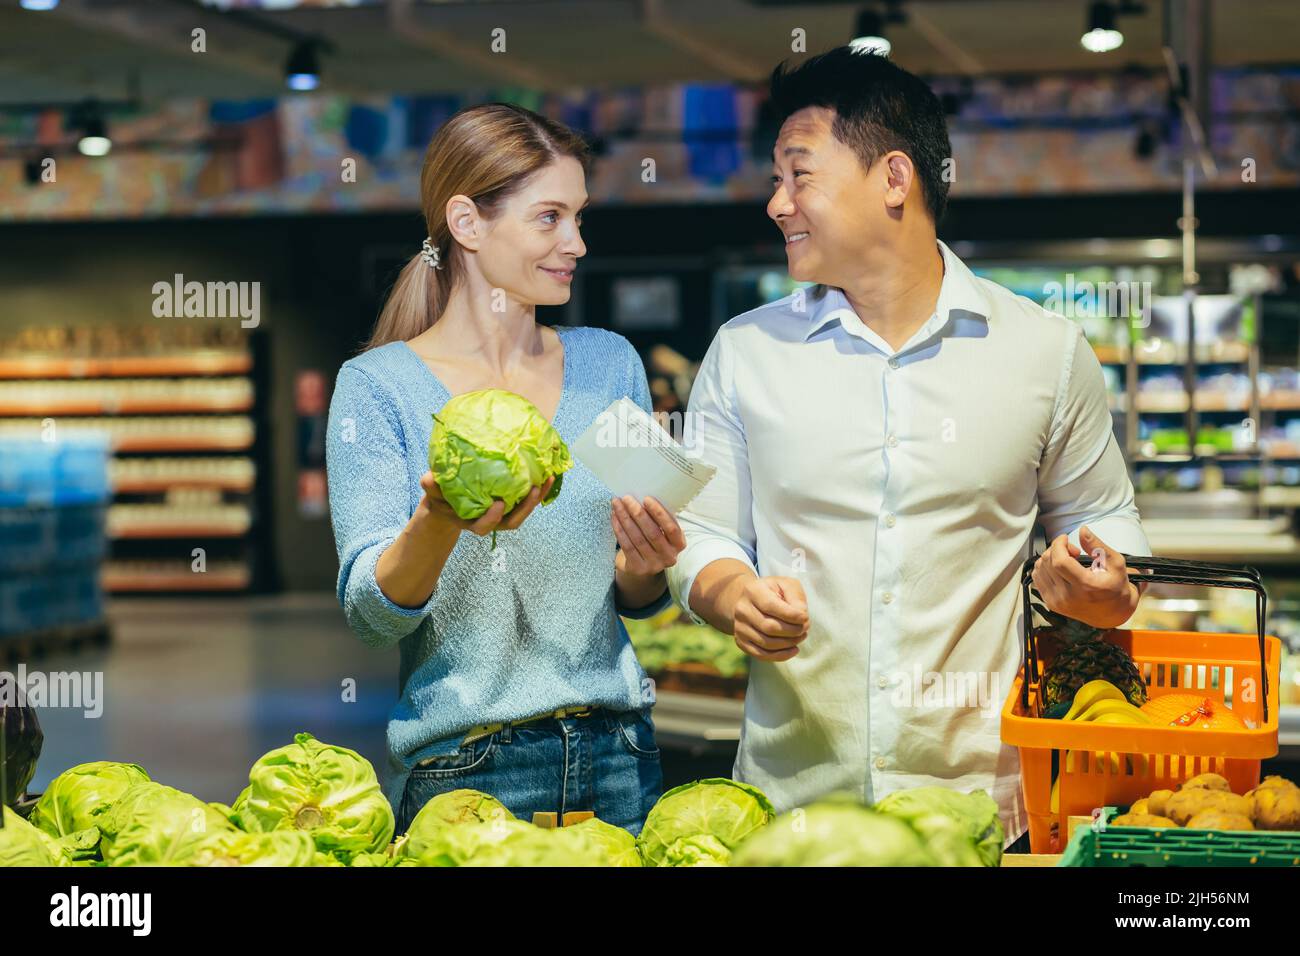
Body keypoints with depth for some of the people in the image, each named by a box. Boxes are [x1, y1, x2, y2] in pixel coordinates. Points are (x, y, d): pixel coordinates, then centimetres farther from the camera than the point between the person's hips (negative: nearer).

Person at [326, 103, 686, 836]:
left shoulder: (610, 363, 8)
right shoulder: (379, 386, -4)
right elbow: (369, 612, -10)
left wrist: (644, 565, -8)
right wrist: (438, 522, -28)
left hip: (618, 758, 4)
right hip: (464, 770, -4)